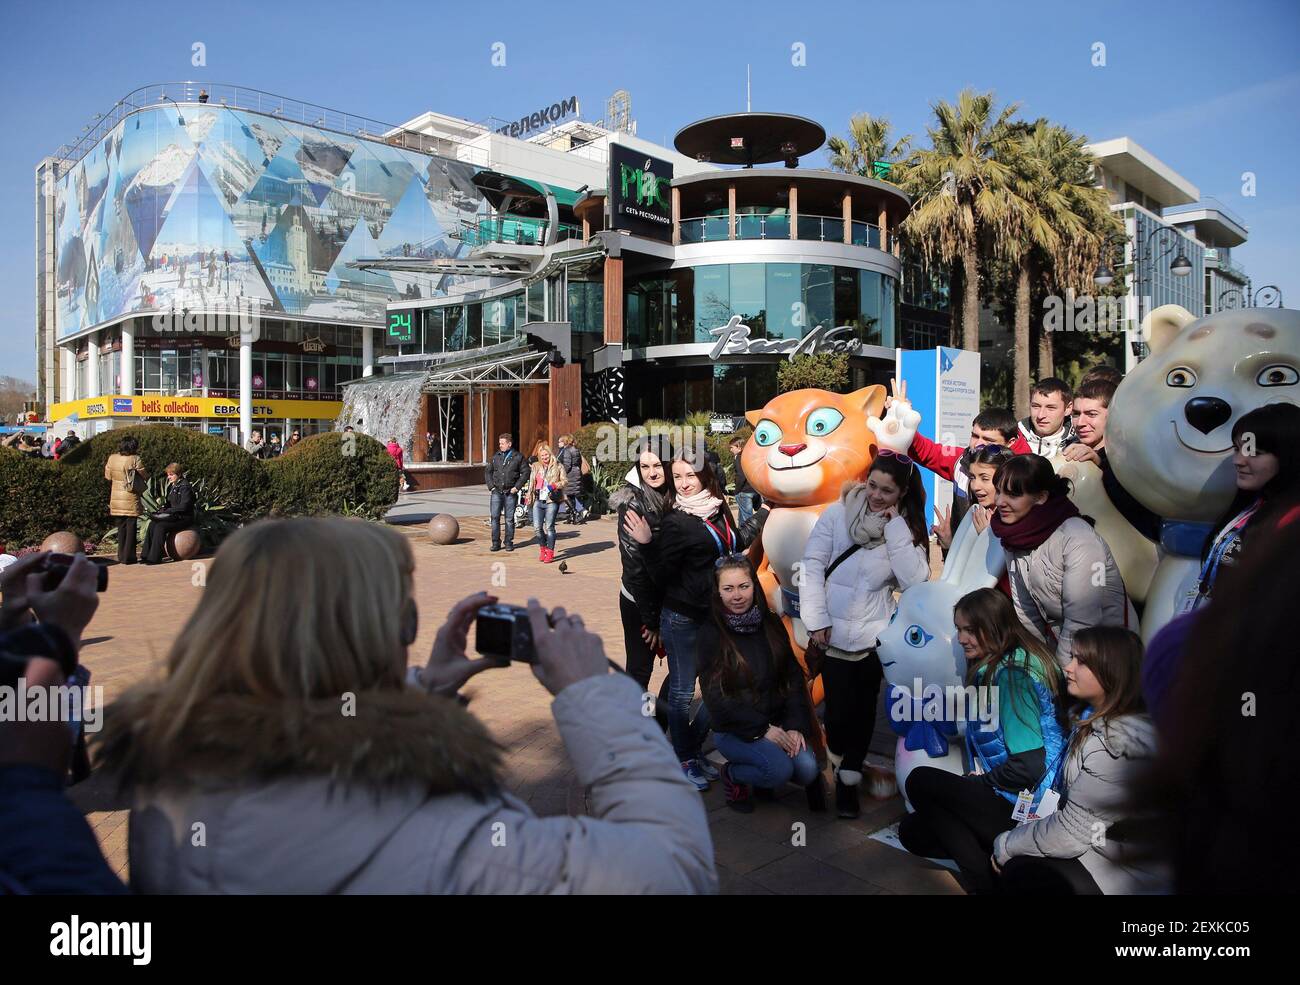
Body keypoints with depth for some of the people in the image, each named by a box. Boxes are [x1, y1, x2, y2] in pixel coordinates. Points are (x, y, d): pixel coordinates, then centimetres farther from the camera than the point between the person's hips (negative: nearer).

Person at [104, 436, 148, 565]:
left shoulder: (112, 458, 2)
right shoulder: (135, 459, -13)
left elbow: (107, 476, 11)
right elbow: (145, 476, -5)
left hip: (116, 498, 5)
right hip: (131, 499, -5)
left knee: (121, 527, 13)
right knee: (131, 527, 2)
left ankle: (121, 556, 16)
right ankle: (128, 557, 3)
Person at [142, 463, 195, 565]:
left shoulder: (185, 486, -12)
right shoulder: (172, 486, 15)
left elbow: (184, 506, -19)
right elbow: (169, 503, 21)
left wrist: (168, 510, -16)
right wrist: (163, 509, 1)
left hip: (184, 518, -8)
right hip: (174, 516, 8)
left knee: (160, 526, -26)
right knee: (152, 524, -13)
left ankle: (154, 558, -22)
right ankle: (147, 555, -13)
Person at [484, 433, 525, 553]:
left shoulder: (518, 457, 2)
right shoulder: (496, 456, 9)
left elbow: (524, 473, 2)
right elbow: (487, 472, 16)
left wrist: (517, 487, -6)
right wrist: (491, 486, 4)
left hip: (510, 493, -2)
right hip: (496, 492, 2)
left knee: (509, 519, 4)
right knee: (495, 517, -2)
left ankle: (509, 542, 13)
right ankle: (496, 542, 6)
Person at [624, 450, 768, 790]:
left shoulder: (717, 509, 6)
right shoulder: (675, 522, -15)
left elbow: (733, 544, 25)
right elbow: (664, 574, -13)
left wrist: (764, 514, 28)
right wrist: (648, 543, -27)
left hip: (715, 614, 7)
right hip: (683, 619, -7)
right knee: (682, 691, 4)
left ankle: (694, 746, 30)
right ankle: (684, 759, 20)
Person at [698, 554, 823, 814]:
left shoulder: (772, 625, 3)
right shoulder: (712, 633, -10)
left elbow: (794, 679, 4)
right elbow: (716, 697, -12)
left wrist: (796, 726, -10)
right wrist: (762, 729, -15)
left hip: (778, 723, 4)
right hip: (733, 729, -4)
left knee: (808, 769, -19)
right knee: (779, 768, -27)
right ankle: (732, 775, 3)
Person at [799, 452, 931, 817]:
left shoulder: (907, 528, 1)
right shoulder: (838, 513, -6)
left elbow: (915, 580, -13)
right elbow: (812, 565, -6)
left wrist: (894, 525, -15)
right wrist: (816, 620, -12)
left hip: (874, 635, 2)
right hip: (833, 633, -1)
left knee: (863, 708, 6)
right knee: (839, 709, -2)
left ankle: (849, 779, 26)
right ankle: (838, 763, 29)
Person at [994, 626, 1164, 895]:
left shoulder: (1120, 743, -28)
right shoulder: (1097, 716, 4)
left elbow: (1070, 832, -23)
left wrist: (1005, 846, -10)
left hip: (1129, 872, -9)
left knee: (1022, 872, -10)